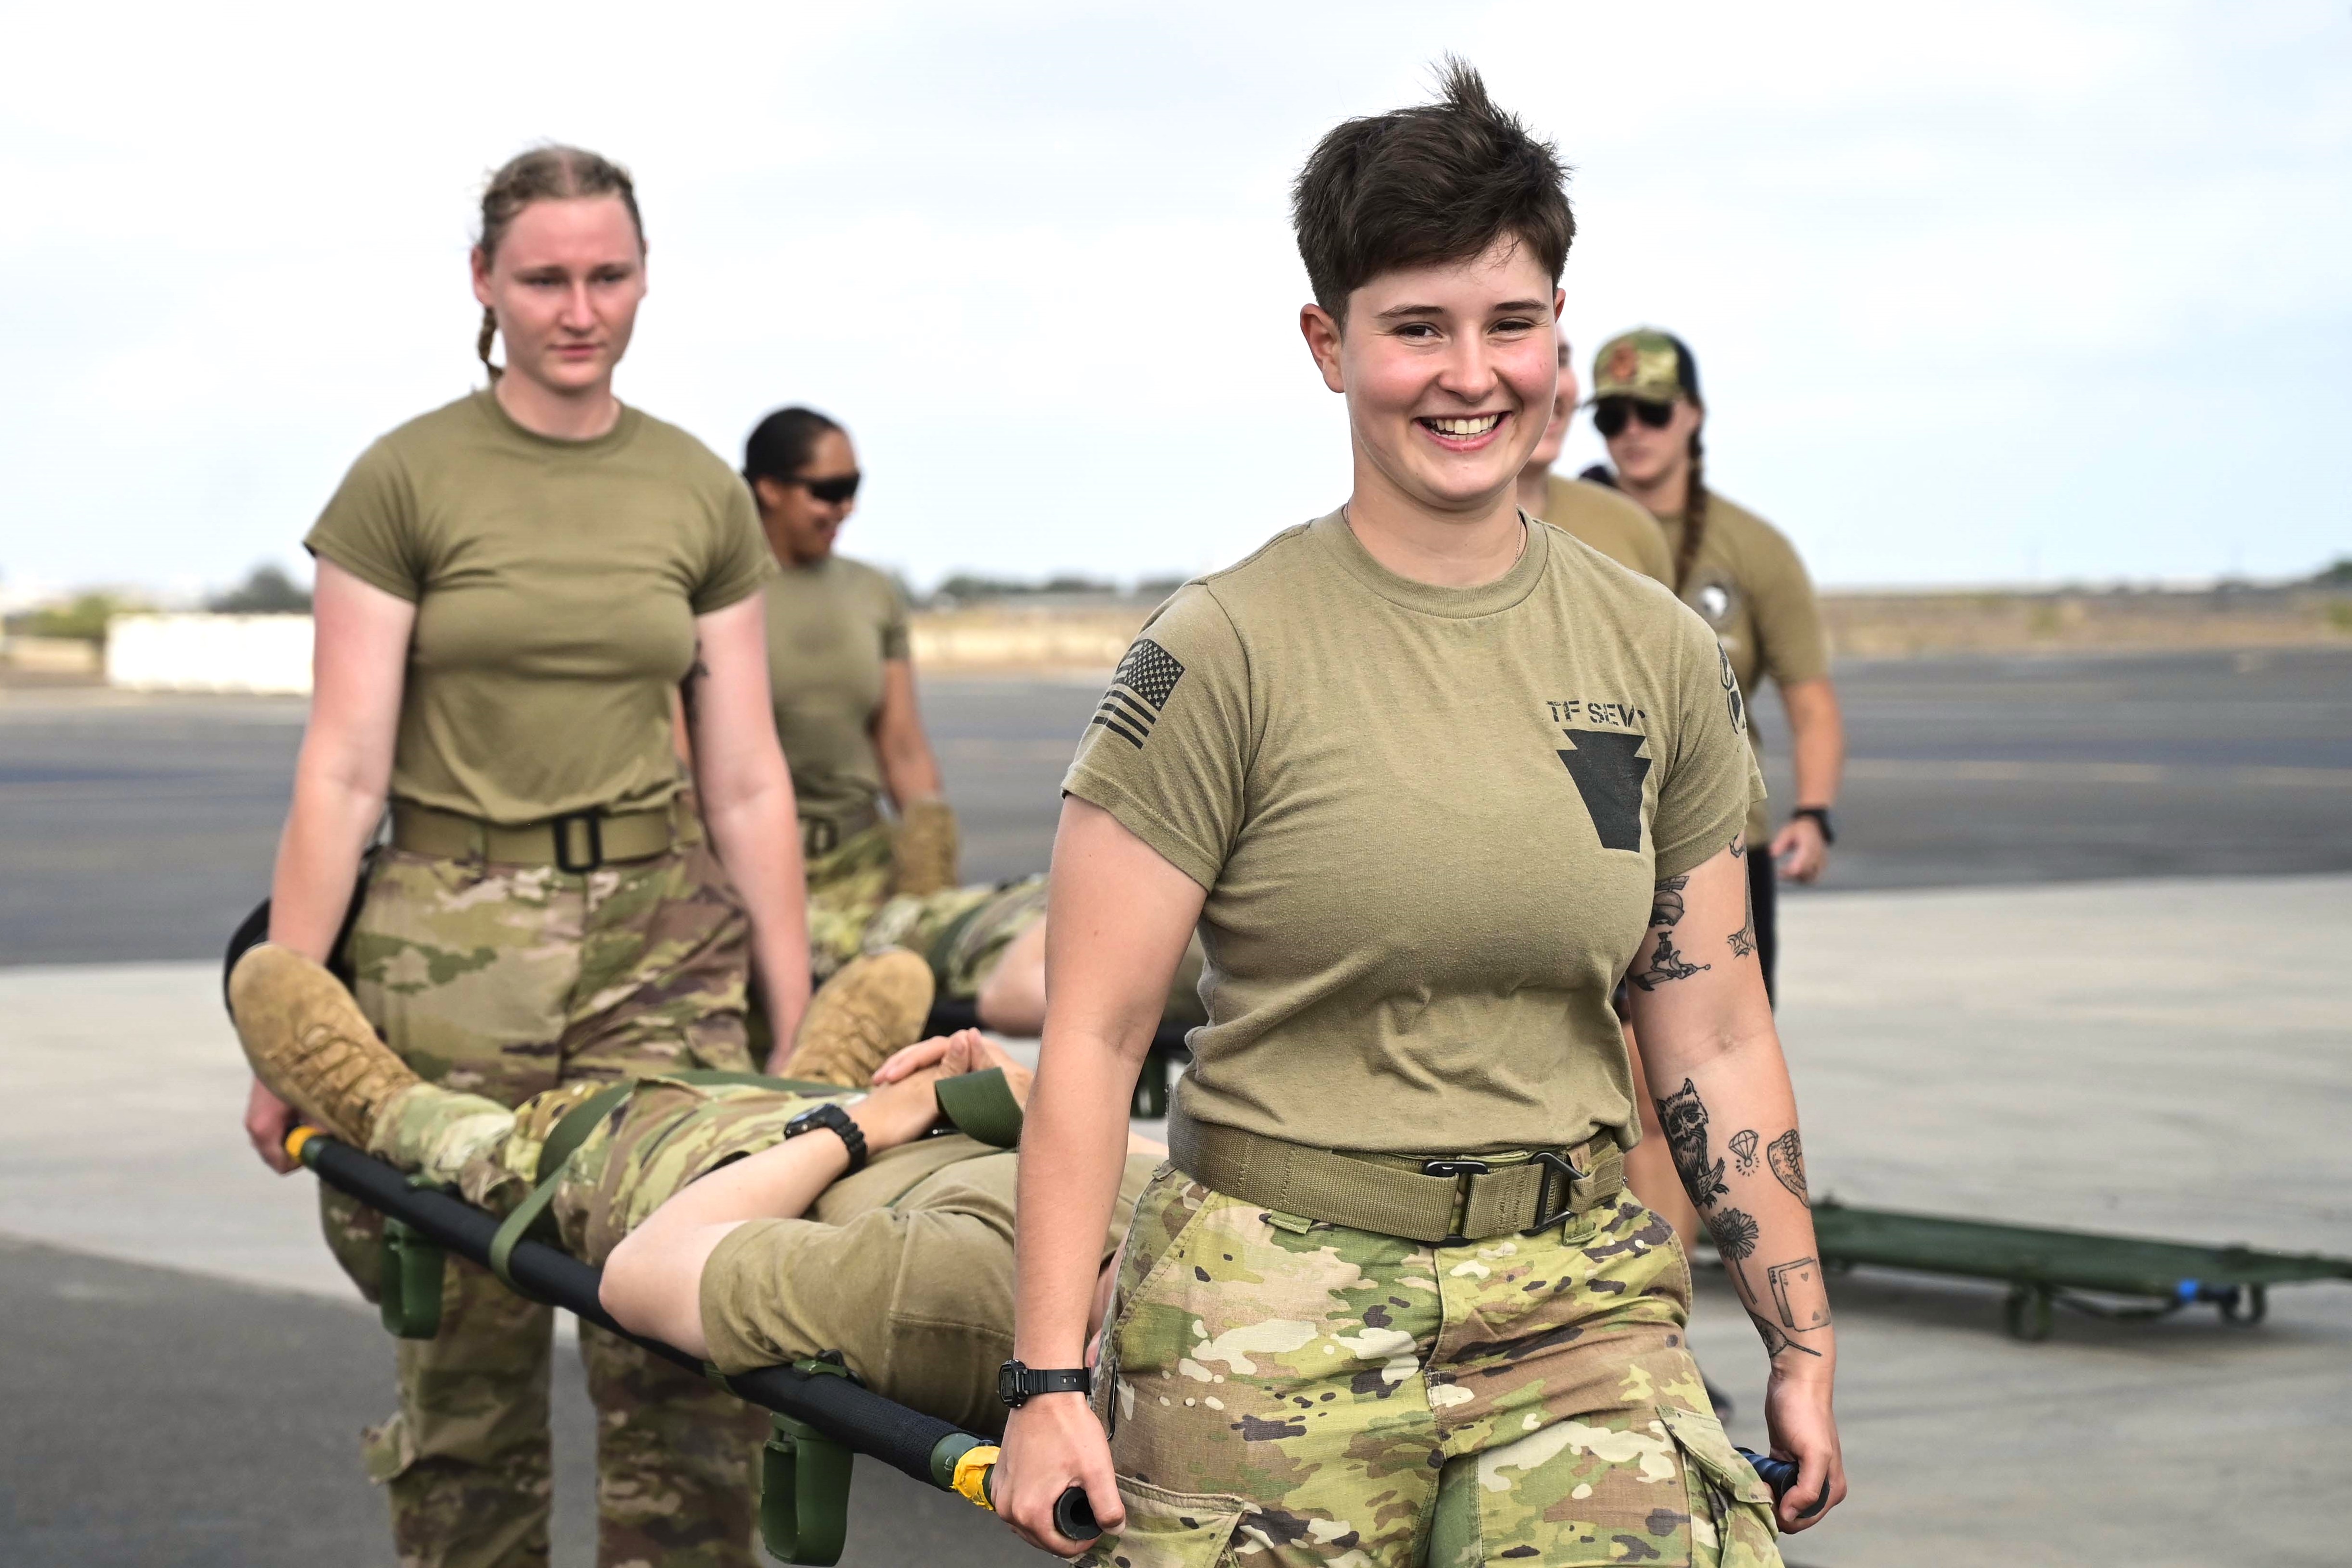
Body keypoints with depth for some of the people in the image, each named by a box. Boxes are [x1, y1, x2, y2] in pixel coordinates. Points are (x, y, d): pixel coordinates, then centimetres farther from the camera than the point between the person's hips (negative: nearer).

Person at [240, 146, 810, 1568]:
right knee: (467, 1373, 2)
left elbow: (746, 780, 10)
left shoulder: (704, 495, 8)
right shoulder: (407, 481, 0)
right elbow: (343, 769, -2)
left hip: (661, 935, 2)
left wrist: (797, 1023, 9)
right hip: (448, 945, -2)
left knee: (690, 1370, -6)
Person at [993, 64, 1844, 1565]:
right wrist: (1049, 1383, -10)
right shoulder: (1226, 653, -5)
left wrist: (1804, 1347, 12)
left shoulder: (1660, 655, 7)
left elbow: (1717, 1042, 12)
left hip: (1579, 1304, 3)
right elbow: (1092, 1038, -6)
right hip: (1274, 1315, -2)